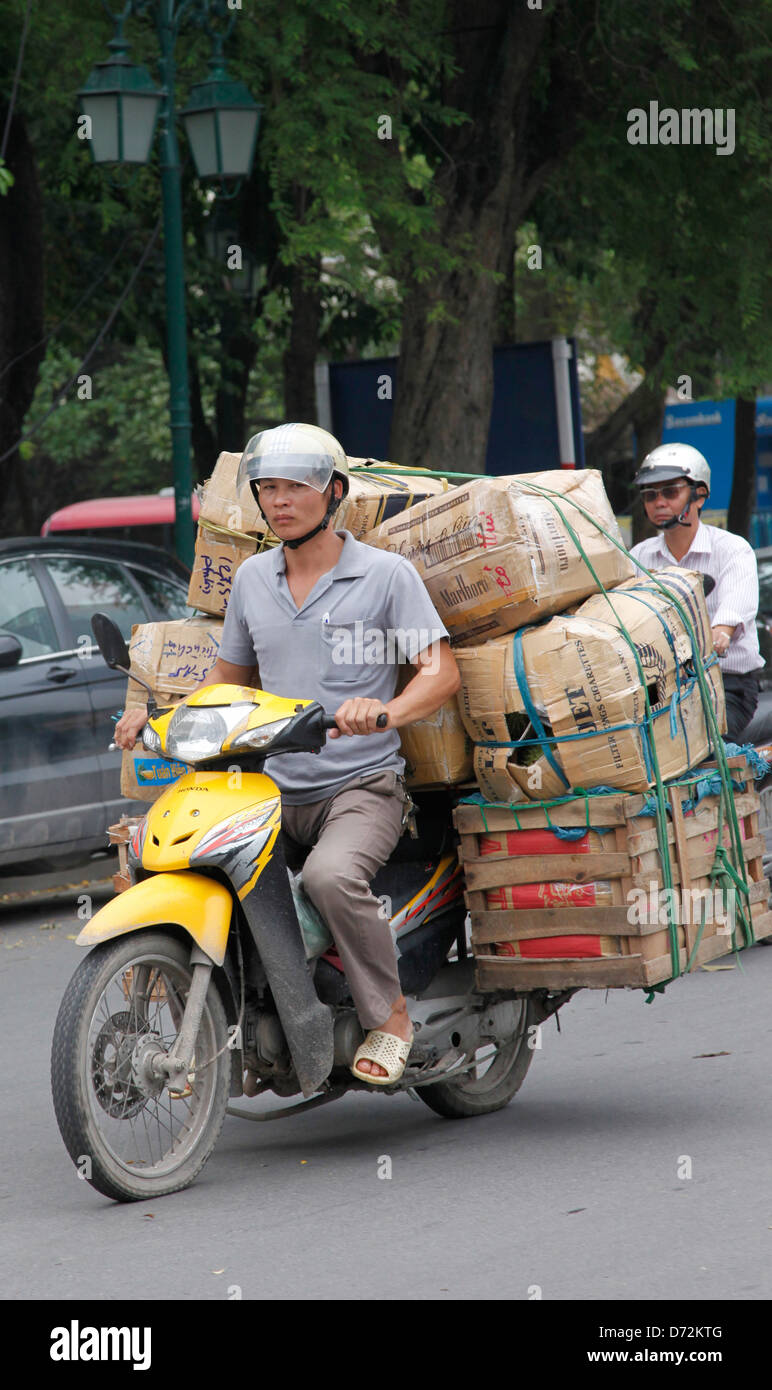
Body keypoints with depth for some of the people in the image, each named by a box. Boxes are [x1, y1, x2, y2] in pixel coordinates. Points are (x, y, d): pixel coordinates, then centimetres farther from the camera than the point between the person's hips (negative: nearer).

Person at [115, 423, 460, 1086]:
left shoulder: (385, 573, -2)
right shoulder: (252, 578, 14)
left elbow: (442, 671, -10)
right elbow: (231, 678, 25)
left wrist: (386, 710, -31)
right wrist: (161, 714, 6)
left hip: (361, 783, -6)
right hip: (270, 788, 6)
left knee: (331, 876, -36)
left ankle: (390, 1019, -15)